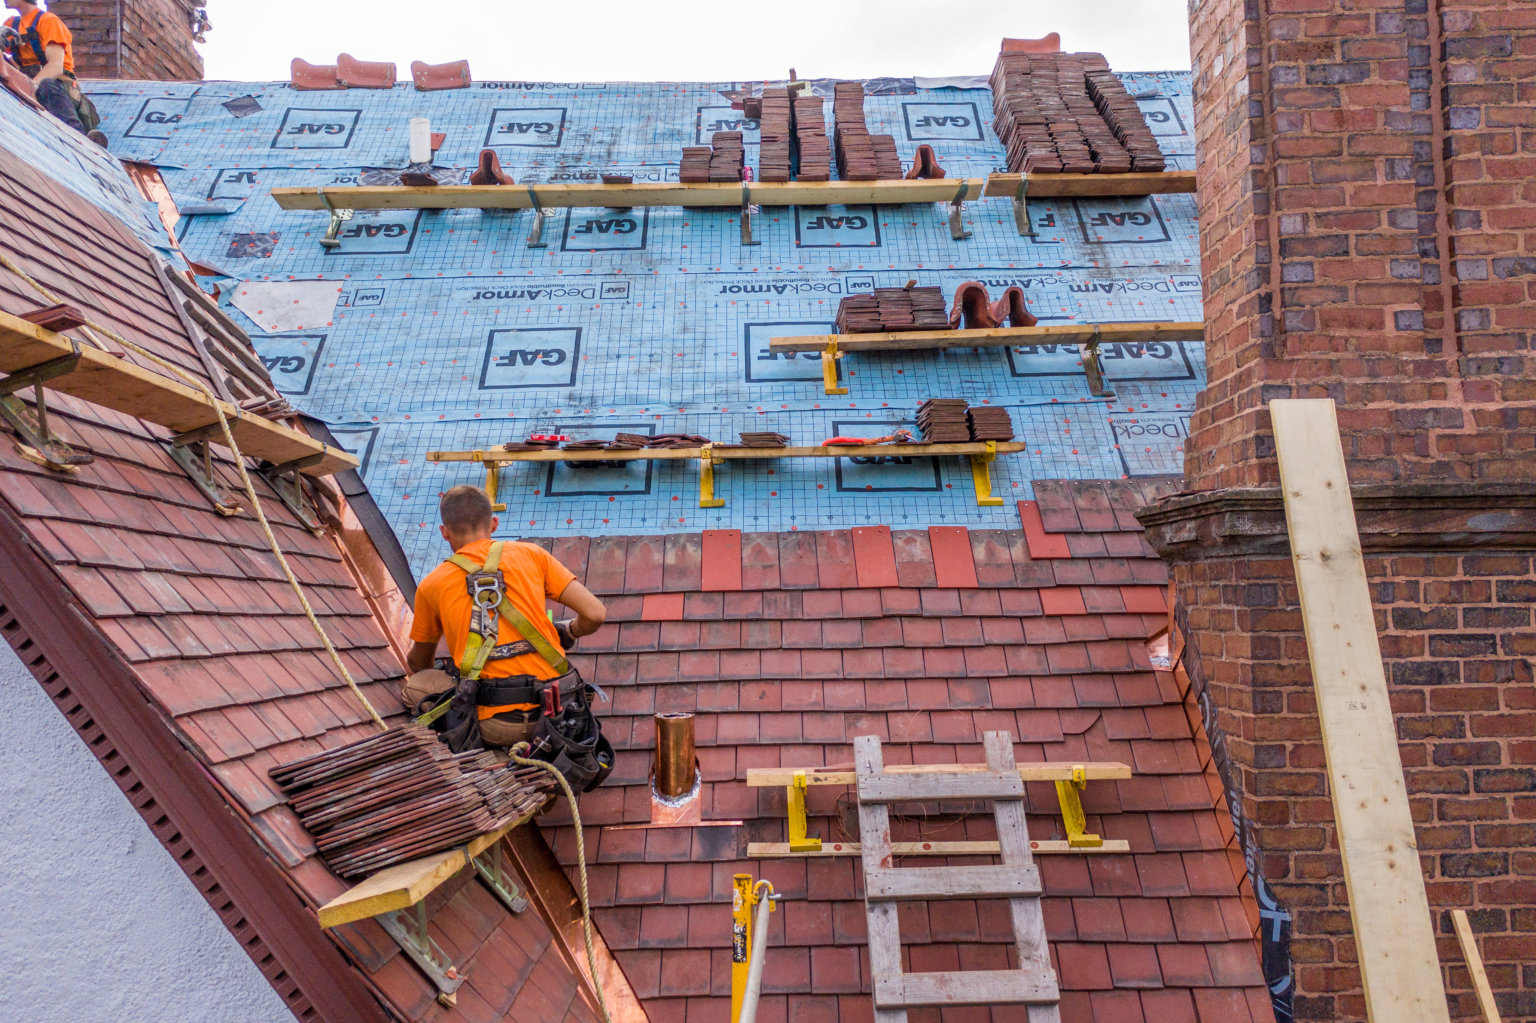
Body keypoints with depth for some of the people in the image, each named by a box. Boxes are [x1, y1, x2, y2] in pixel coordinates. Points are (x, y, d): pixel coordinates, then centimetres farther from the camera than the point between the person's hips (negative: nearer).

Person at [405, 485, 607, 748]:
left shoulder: (431, 585, 10)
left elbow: (419, 663, 28)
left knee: (415, 688, 17)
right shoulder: (531, 554, 8)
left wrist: (423, 675, 52)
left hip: (499, 726, -3)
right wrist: (567, 632, 25)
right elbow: (595, 614, 2)